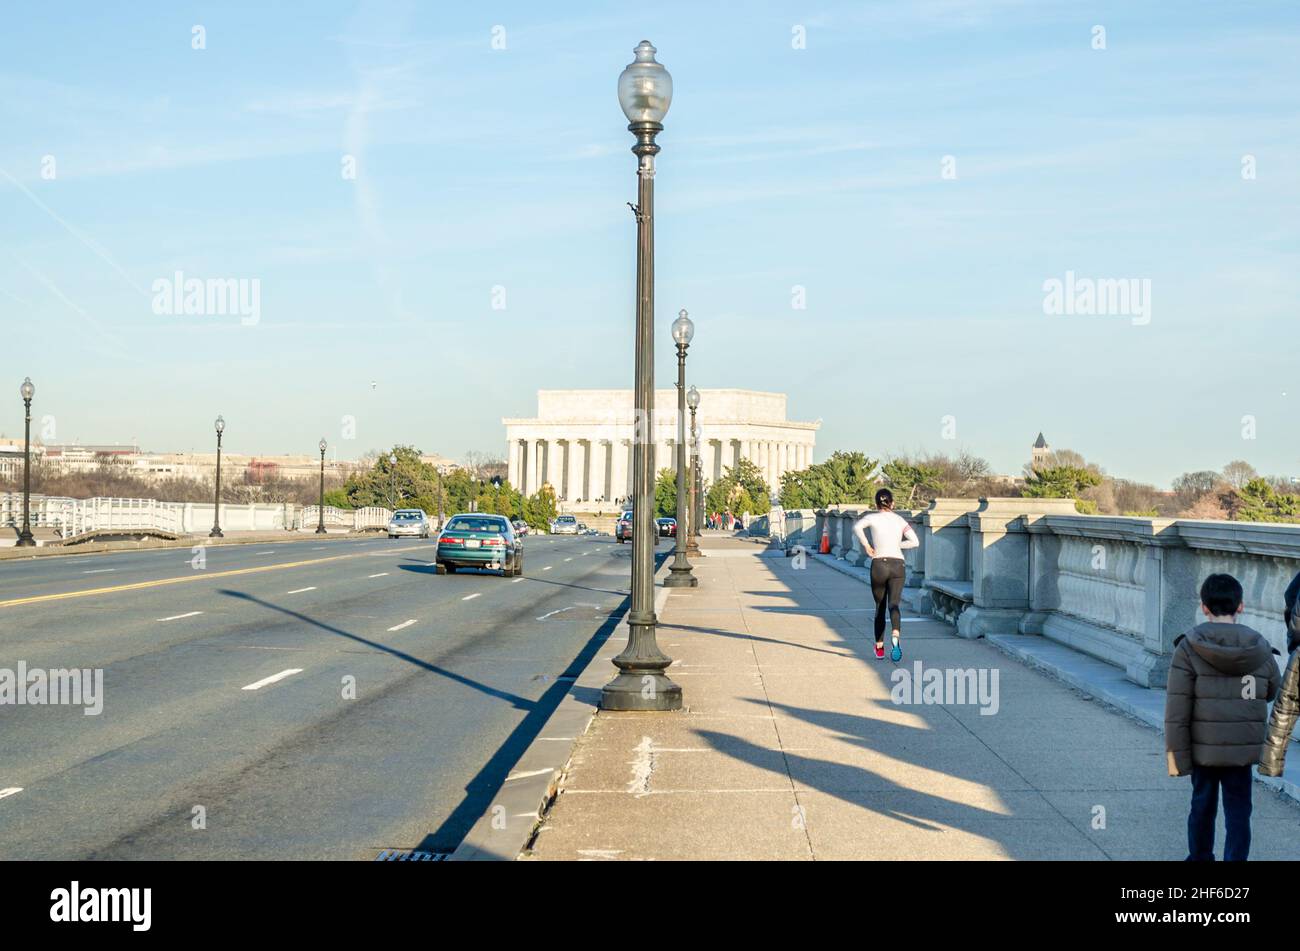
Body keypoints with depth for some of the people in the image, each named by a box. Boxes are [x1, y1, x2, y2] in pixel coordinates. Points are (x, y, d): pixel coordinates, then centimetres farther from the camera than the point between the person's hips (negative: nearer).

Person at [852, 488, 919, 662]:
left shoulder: (873, 517, 2)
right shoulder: (900, 520, 11)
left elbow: (857, 526, -18)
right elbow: (914, 542, 2)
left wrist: (866, 546, -8)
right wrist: (895, 544, 13)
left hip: (879, 564, -1)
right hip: (898, 565, 1)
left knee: (880, 606, 14)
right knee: (893, 604, -7)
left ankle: (879, 647, 18)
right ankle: (895, 636, -36)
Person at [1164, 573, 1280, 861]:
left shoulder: (1189, 648, -12)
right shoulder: (1260, 649, -4)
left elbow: (1177, 708, -14)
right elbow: (1271, 693, 12)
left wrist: (1176, 754, -7)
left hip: (1203, 748, 0)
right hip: (1243, 749, 0)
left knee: (1202, 806, 18)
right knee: (1238, 814, 7)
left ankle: (1200, 858, 33)